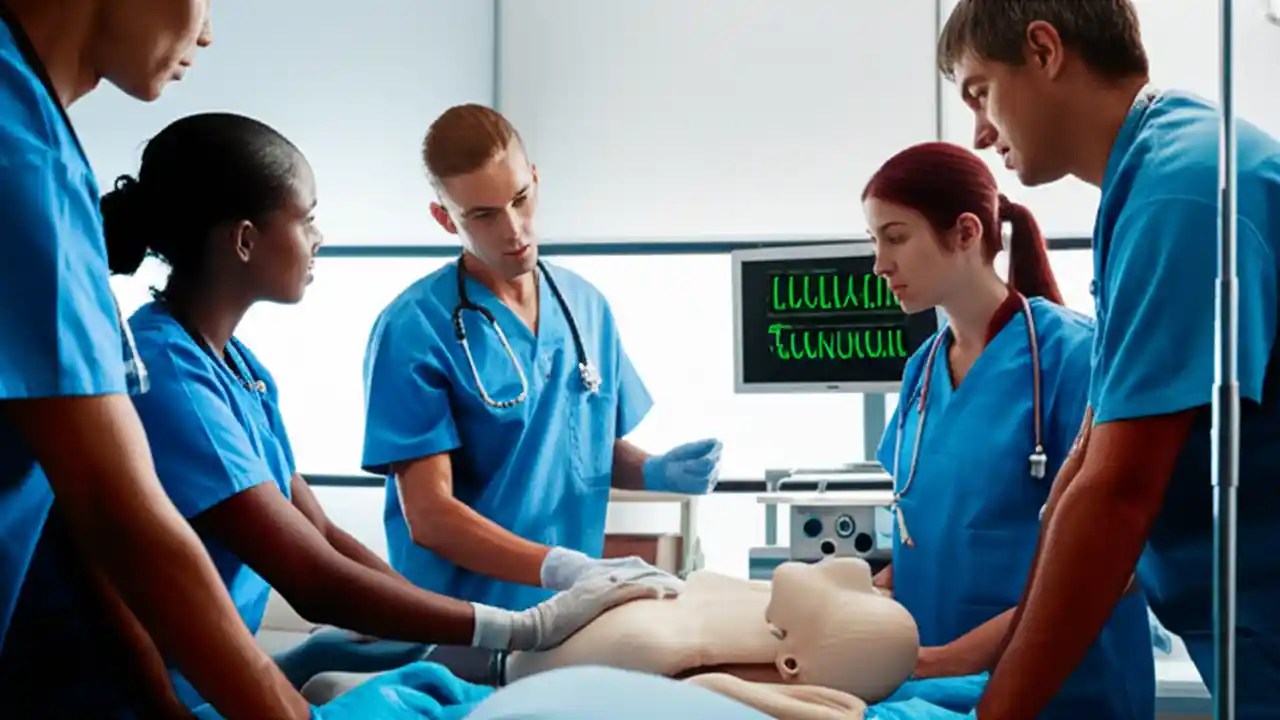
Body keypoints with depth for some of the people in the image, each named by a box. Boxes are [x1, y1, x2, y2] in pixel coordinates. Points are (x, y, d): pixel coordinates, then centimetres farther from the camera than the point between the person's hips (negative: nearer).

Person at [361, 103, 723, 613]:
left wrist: (655, 472, -5)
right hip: (463, 626, -4)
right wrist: (560, 570, -26)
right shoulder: (414, 329, -12)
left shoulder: (587, 305, 5)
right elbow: (430, 516, -16)